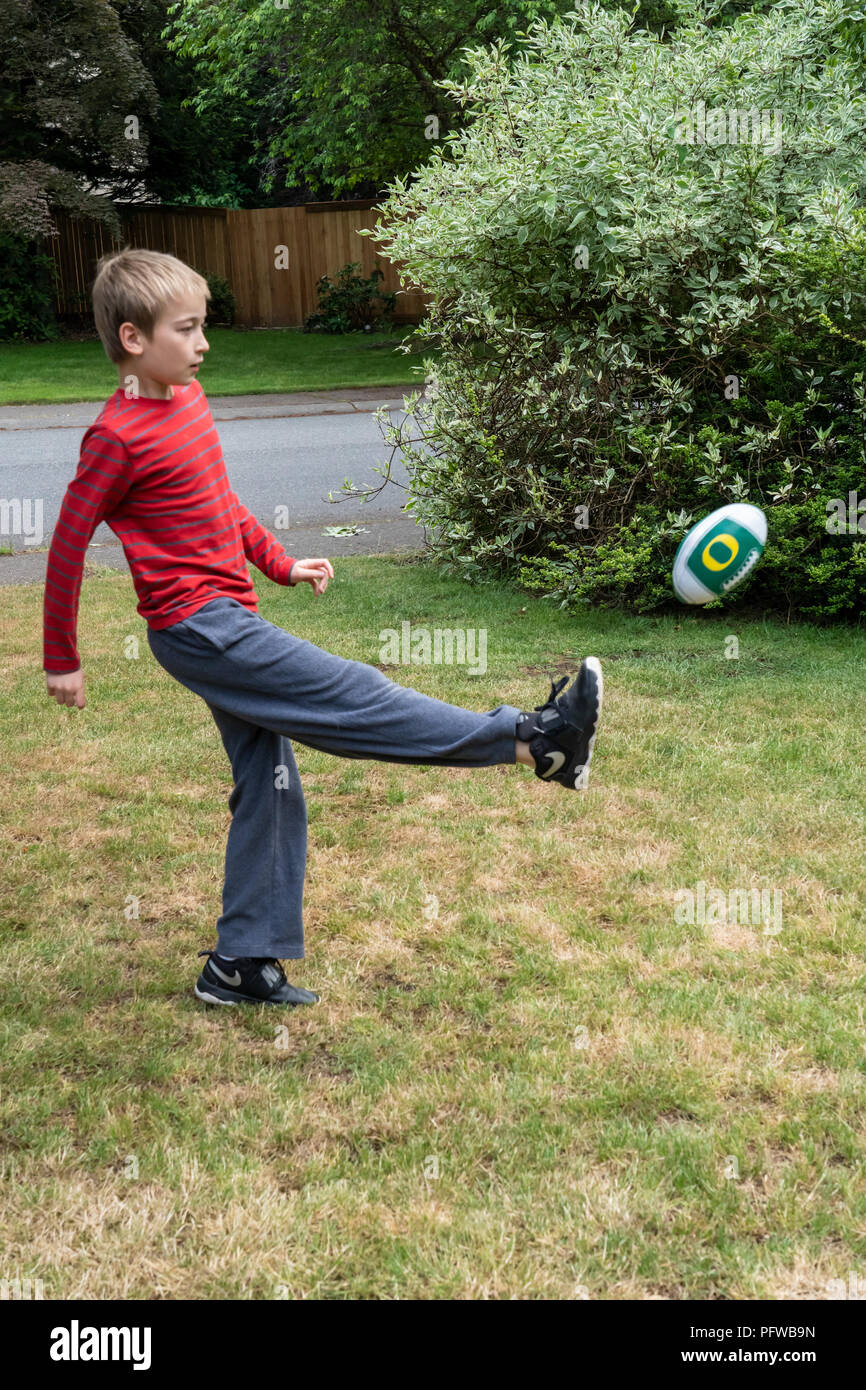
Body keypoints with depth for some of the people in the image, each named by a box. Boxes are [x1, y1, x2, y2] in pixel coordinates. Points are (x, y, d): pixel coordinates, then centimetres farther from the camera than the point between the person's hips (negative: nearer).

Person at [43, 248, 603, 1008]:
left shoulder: (188, 400, 11)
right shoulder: (118, 437, -15)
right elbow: (68, 546, -11)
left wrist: (281, 564, 20)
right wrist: (63, 660, -6)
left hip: (229, 620, 10)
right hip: (199, 627, -10)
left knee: (269, 788, 11)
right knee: (354, 698, -10)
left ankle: (241, 964, 20)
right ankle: (533, 739, -6)